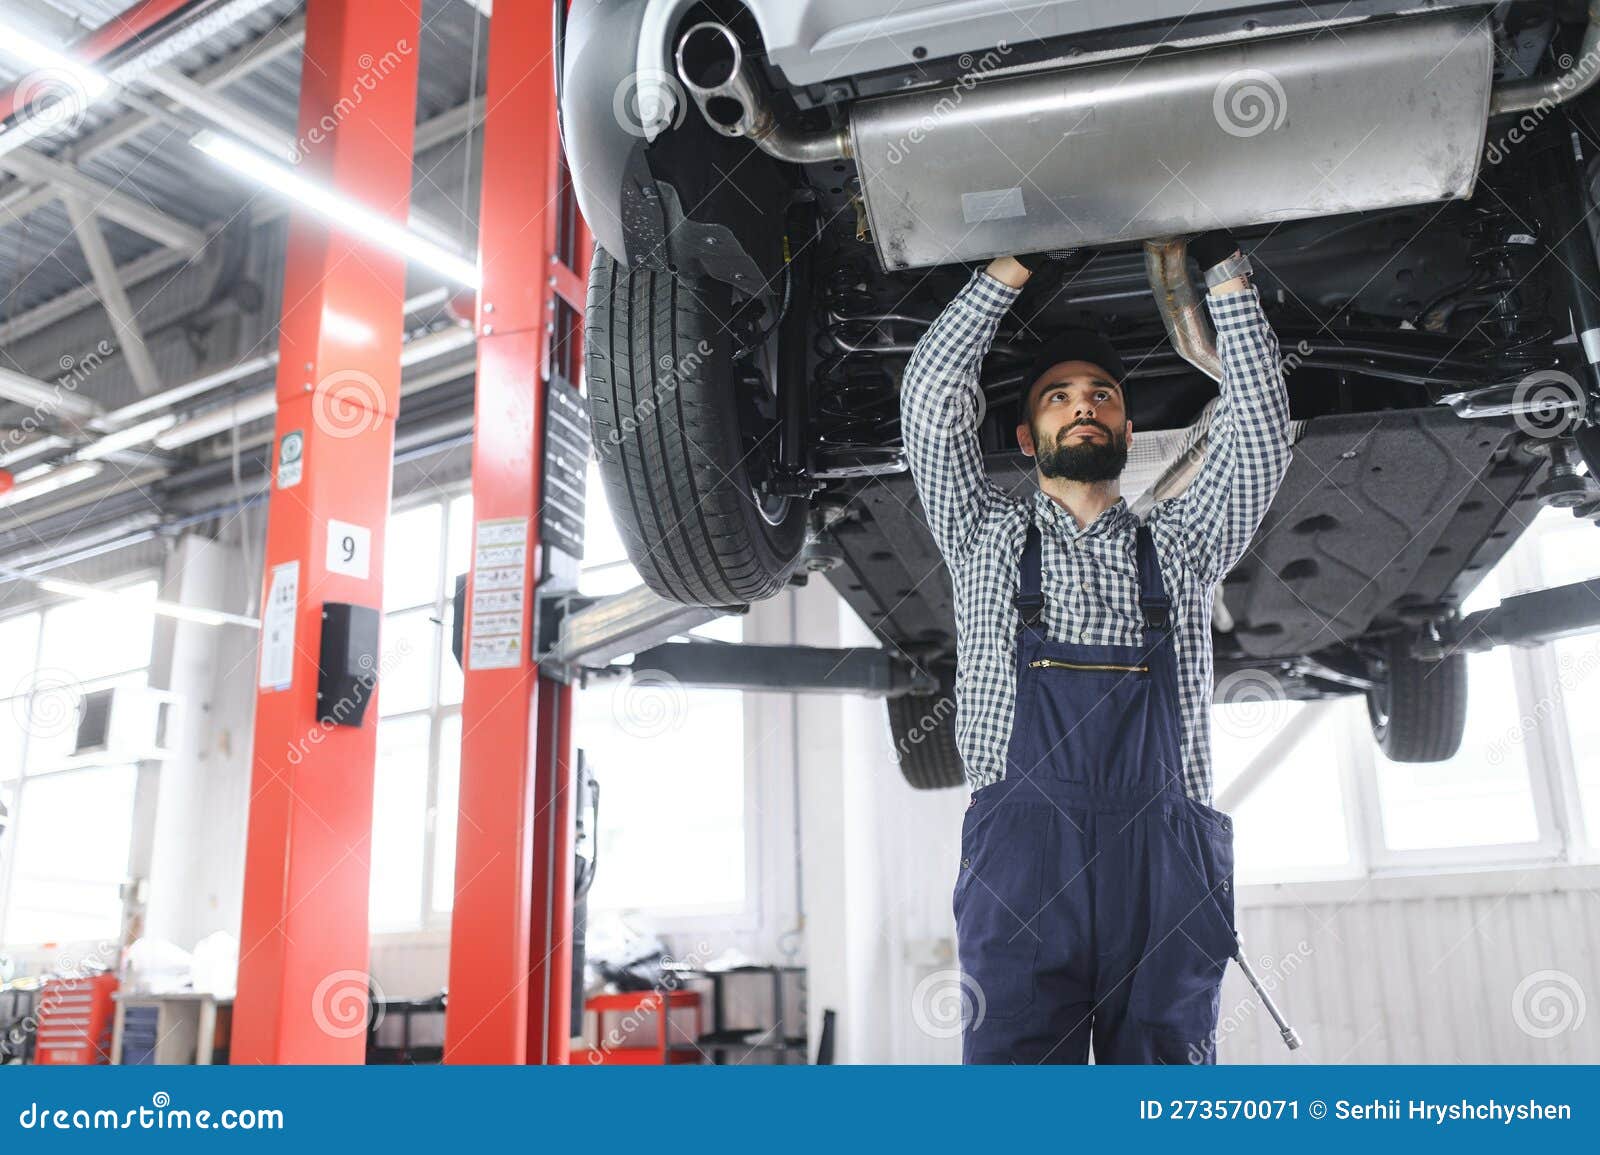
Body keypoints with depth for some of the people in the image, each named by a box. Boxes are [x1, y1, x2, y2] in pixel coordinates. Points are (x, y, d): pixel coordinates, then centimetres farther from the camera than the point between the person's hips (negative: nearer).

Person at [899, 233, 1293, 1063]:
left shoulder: (1179, 547, 25)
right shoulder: (988, 540, 22)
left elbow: (1260, 429, 18)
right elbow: (930, 396, 15)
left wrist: (1224, 269, 17)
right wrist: (1011, 271, 16)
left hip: (1164, 858, 2)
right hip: (1021, 857, -1)